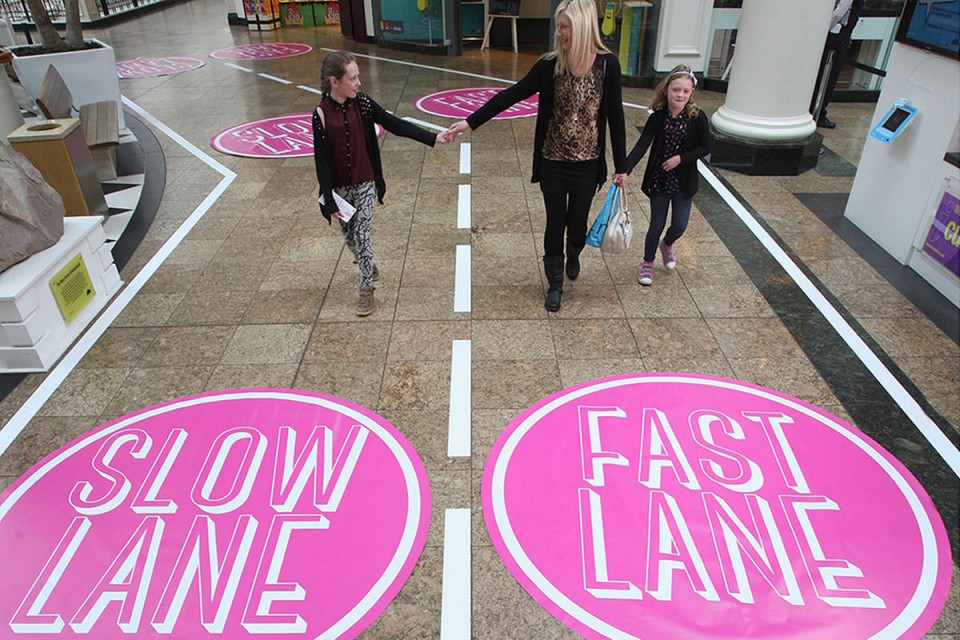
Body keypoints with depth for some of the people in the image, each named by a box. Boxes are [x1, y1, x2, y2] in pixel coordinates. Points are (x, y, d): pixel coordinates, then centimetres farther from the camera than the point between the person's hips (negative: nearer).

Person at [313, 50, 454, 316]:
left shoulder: (362, 103, -7)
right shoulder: (322, 114, -14)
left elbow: (395, 124, -8)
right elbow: (321, 160, -13)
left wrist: (433, 137, -16)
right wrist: (329, 200, -14)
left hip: (365, 182, 0)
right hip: (339, 186, 0)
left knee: (361, 235, -2)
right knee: (349, 235, 14)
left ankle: (366, 290, 11)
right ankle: (367, 265, 44)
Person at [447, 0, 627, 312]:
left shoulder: (607, 64, -10)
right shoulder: (550, 64, -9)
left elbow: (615, 117, -4)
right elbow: (511, 95, -9)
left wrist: (620, 166, -1)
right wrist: (470, 122, -14)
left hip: (587, 164, 0)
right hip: (552, 162, 0)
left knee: (577, 222, 12)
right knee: (555, 224, 8)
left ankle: (573, 255, 50)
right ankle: (555, 284, 28)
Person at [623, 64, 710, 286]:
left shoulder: (697, 118, -12)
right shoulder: (658, 117, -11)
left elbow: (705, 148, -4)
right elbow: (642, 146, -18)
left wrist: (681, 158, -18)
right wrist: (625, 169, -31)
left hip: (683, 182, 0)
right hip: (659, 180, 0)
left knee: (679, 225, 5)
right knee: (656, 225, 8)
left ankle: (667, 244, 40)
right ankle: (648, 263, 27)